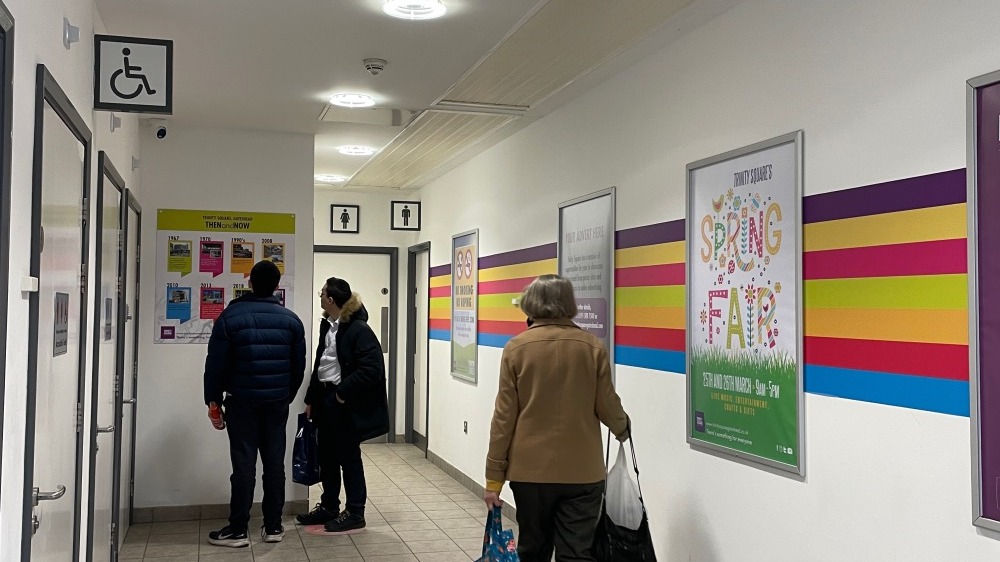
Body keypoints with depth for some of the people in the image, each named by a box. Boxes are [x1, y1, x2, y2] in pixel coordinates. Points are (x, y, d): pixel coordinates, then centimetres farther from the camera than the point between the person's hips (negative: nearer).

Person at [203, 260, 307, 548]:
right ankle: (273, 526, 13)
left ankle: (237, 530, 5)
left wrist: (213, 399, 6)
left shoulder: (231, 316, -5)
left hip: (242, 401, -2)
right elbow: (299, 366, 8)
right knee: (274, 462, 7)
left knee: (243, 464, 1)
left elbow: (216, 363, -4)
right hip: (278, 402, 2)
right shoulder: (291, 320, 4)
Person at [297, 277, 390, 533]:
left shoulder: (358, 329, -16)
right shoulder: (327, 325, 9)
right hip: (325, 399, 8)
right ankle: (328, 507, 29)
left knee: (348, 457, 3)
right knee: (327, 456, 15)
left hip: (345, 403, -8)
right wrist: (311, 399, 15)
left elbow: (371, 368, -22)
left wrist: (343, 391, -18)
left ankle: (355, 513, 15)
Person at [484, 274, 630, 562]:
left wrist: (494, 475, 2)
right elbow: (607, 407, 1)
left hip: (530, 469, 0)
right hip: (582, 471, 0)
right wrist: (622, 429, 24)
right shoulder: (593, 347, -3)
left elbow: (505, 416, -5)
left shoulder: (516, 348, -5)